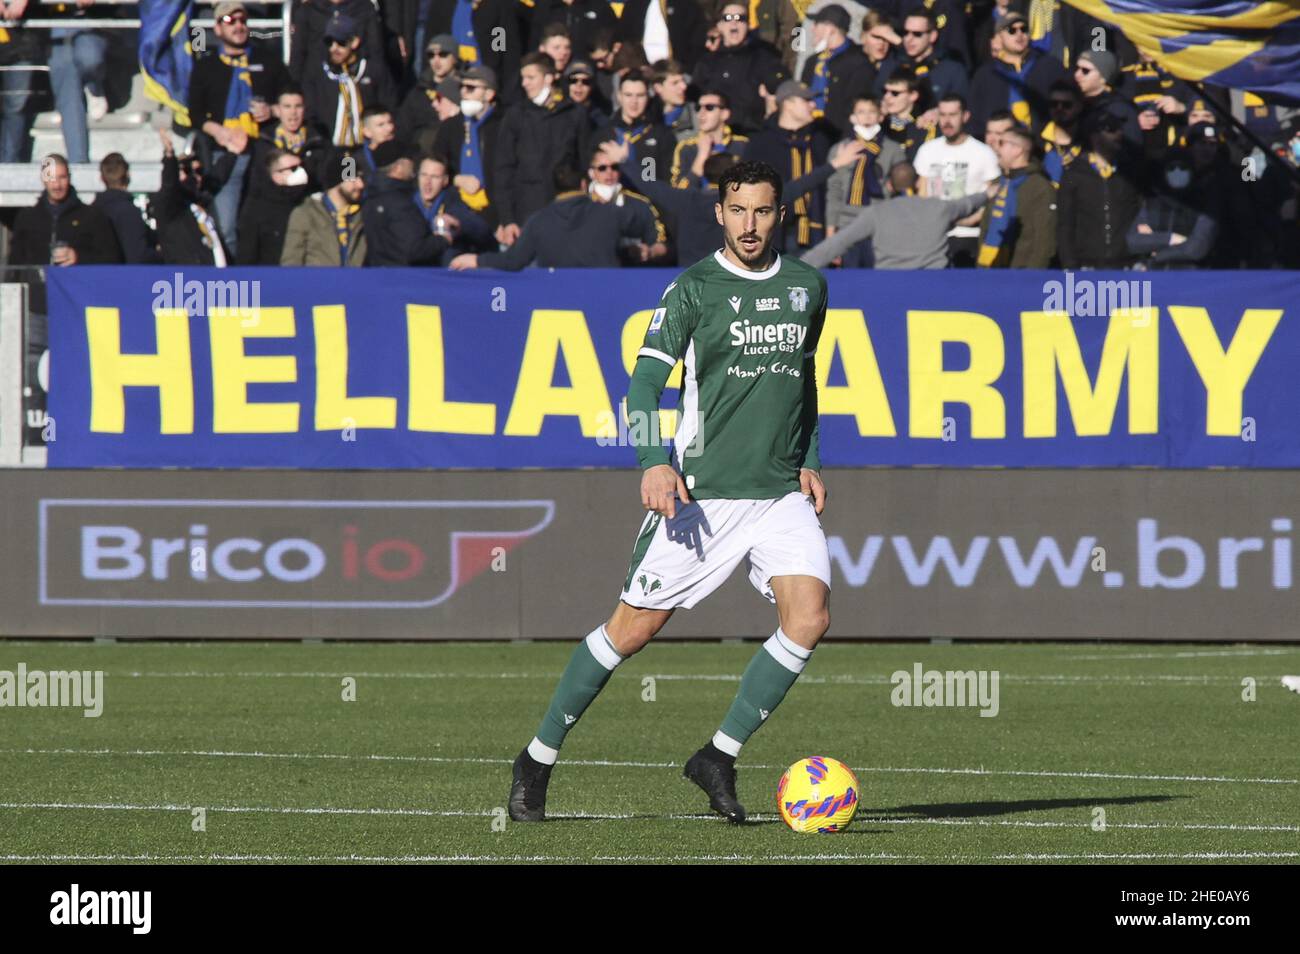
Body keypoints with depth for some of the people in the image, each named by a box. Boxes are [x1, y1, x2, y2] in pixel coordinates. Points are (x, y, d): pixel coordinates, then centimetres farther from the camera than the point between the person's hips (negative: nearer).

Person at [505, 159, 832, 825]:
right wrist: (655, 463, -27)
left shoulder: (807, 286, 10)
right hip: (702, 493, -4)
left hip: (782, 494, 4)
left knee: (809, 614, -16)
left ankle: (719, 757, -4)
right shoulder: (694, 288, -5)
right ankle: (539, 757, 15)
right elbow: (645, 382, -12)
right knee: (634, 627, -2)